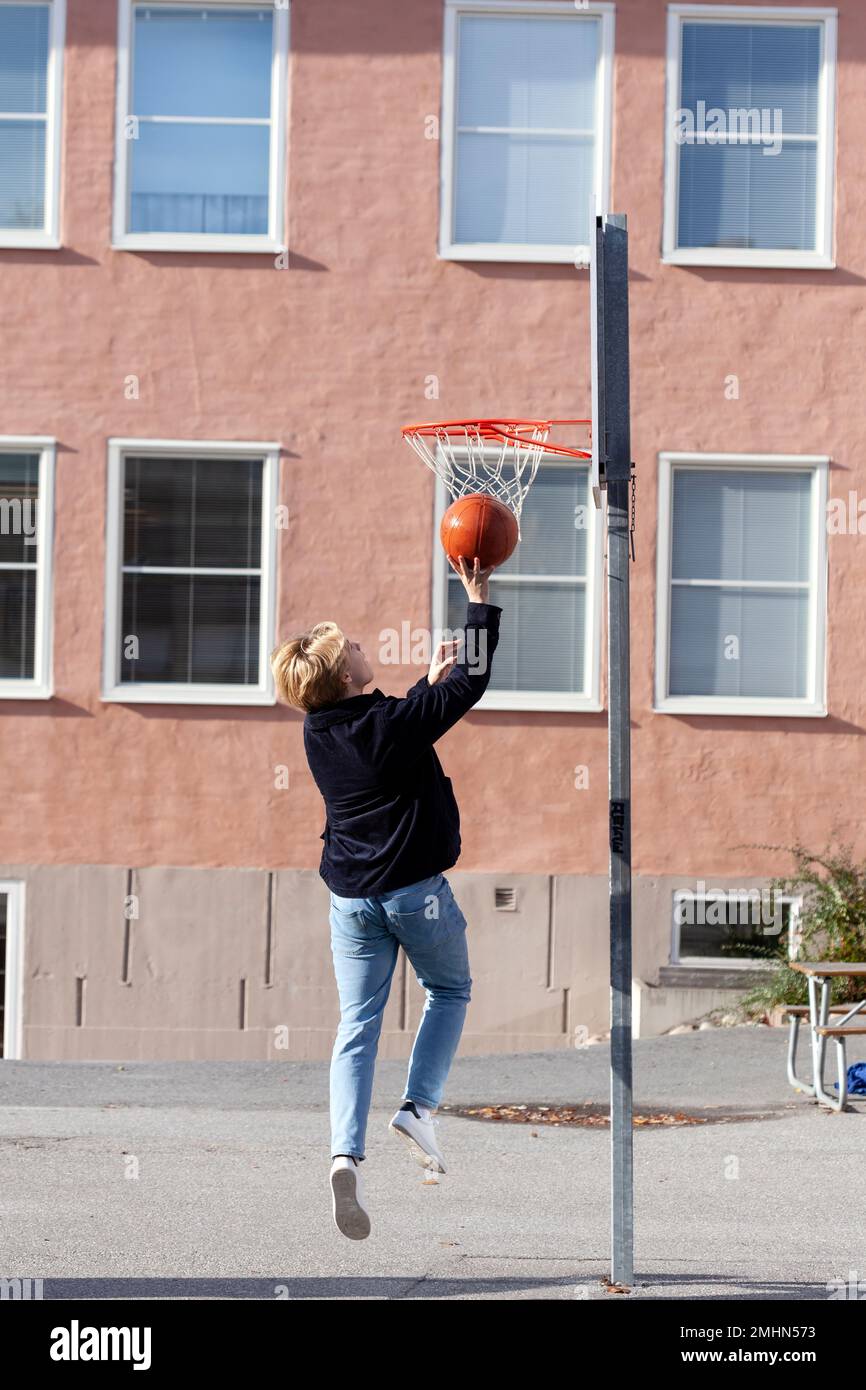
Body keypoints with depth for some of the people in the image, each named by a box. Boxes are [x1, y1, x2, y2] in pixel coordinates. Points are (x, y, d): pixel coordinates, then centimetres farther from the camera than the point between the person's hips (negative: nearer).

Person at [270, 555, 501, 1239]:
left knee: (357, 1024, 4)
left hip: (351, 896, 4)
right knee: (450, 991, 22)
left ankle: (346, 1153, -12)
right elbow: (473, 681, -6)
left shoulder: (319, 733, 0)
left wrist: (432, 679, 24)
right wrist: (479, 598, 0)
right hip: (417, 889, -4)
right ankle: (419, 1106, 7)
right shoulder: (399, 722, -16)